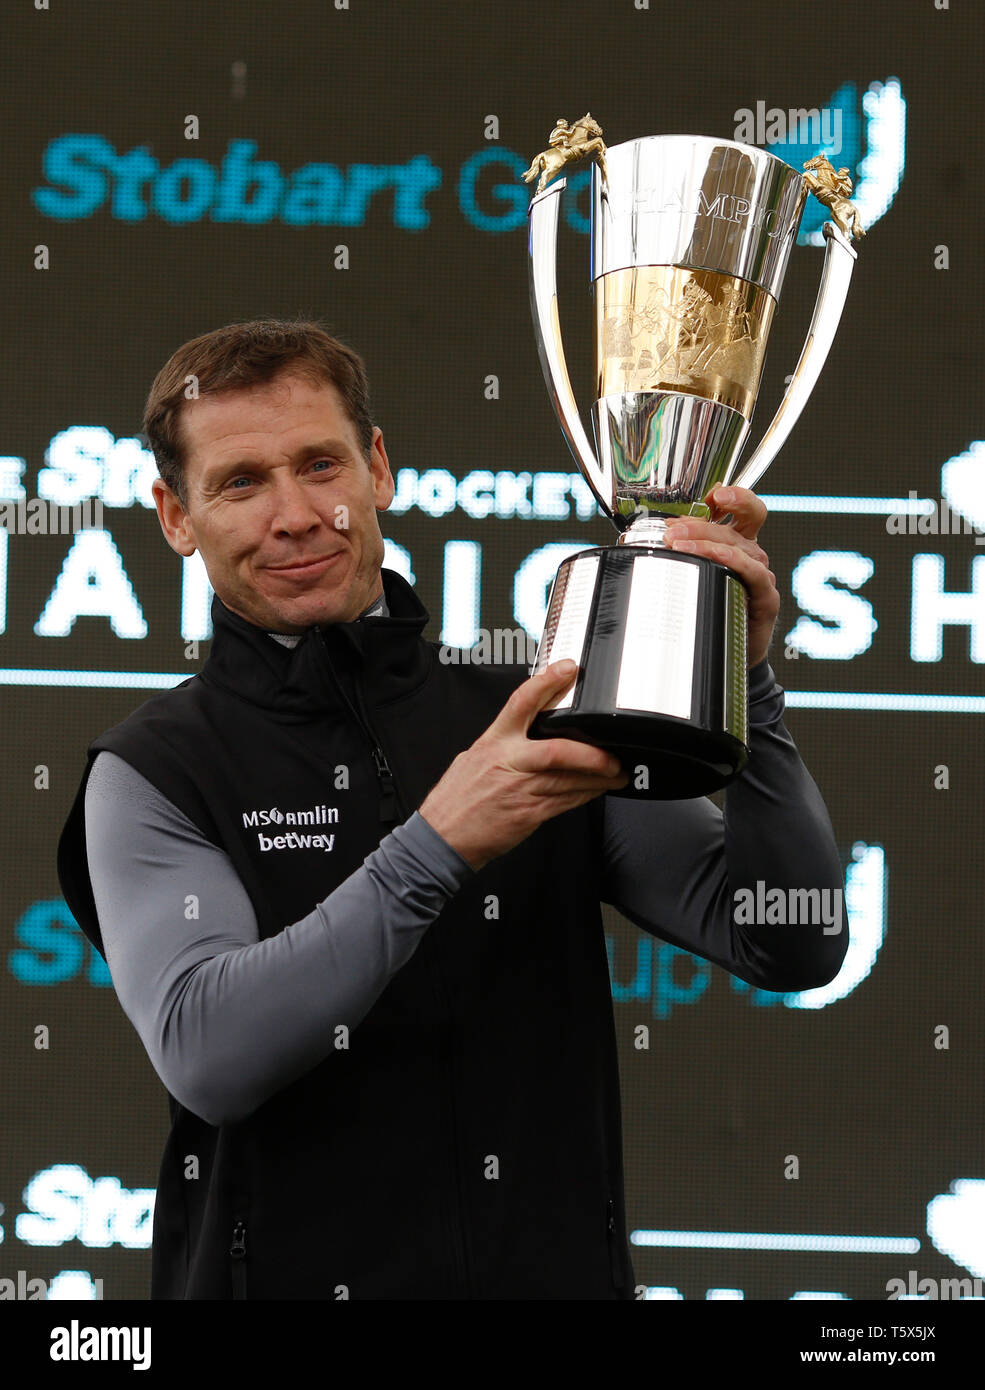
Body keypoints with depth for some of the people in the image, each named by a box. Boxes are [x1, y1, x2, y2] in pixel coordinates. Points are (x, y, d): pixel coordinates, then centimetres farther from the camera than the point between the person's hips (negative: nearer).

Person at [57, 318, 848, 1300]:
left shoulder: (527, 723, 9)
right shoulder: (151, 776, 1)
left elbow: (795, 949, 3)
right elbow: (203, 1053, -15)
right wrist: (438, 846, -21)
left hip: (558, 1275, 2)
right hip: (290, 1275, -2)